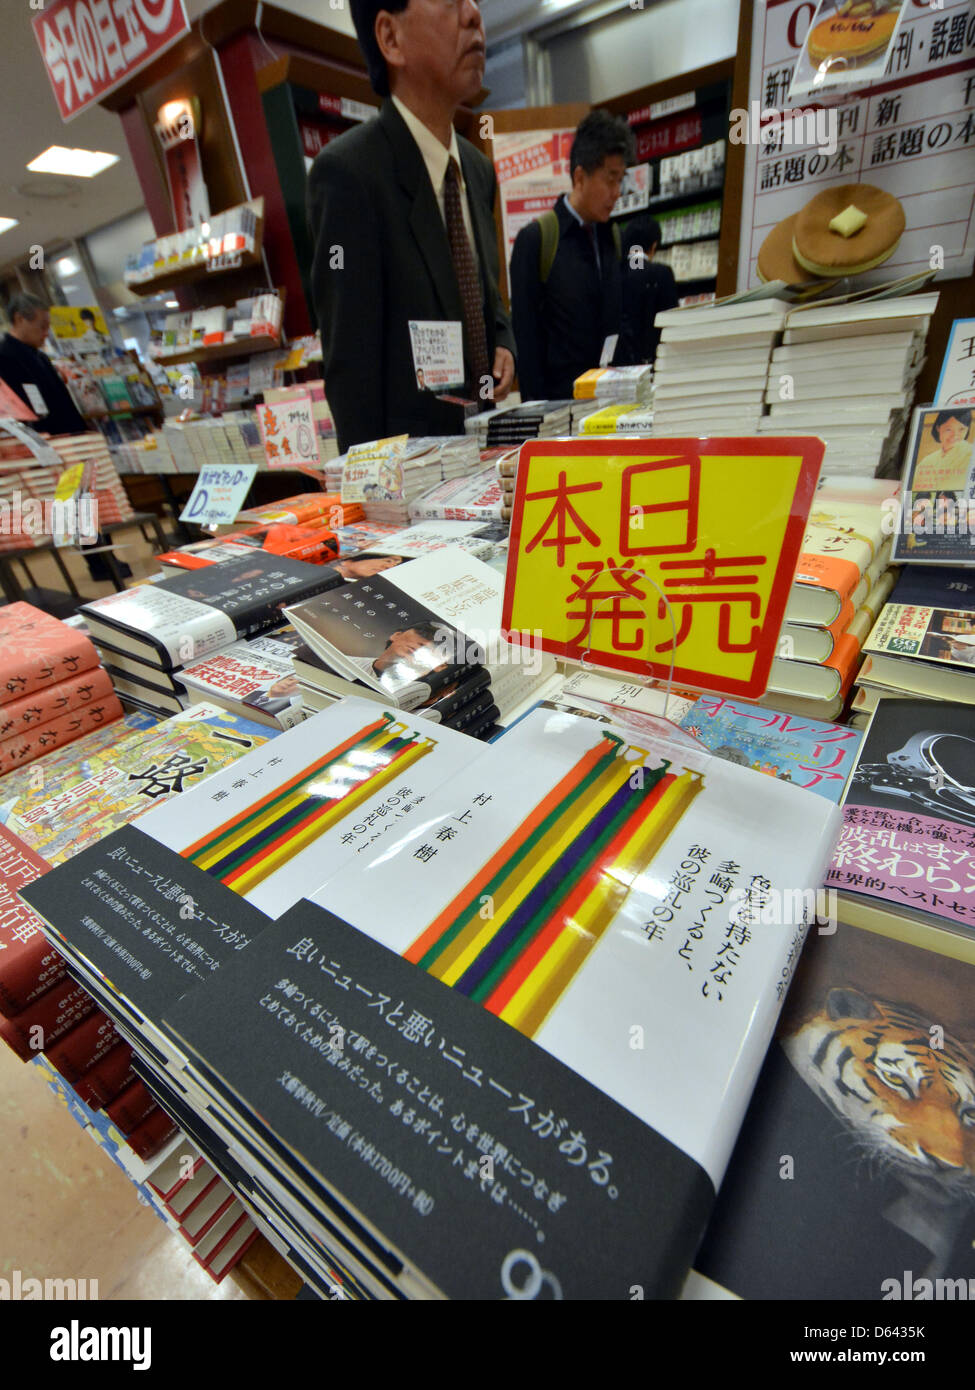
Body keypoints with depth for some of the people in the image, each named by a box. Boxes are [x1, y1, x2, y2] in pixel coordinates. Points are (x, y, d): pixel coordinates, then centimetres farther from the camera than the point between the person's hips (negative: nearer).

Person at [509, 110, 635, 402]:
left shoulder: (614, 238, 15)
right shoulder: (535, 238, -1)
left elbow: (620, 324, 16)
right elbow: (525, 332, -6)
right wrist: (537, 407, -12)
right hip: (559, 397, -5)